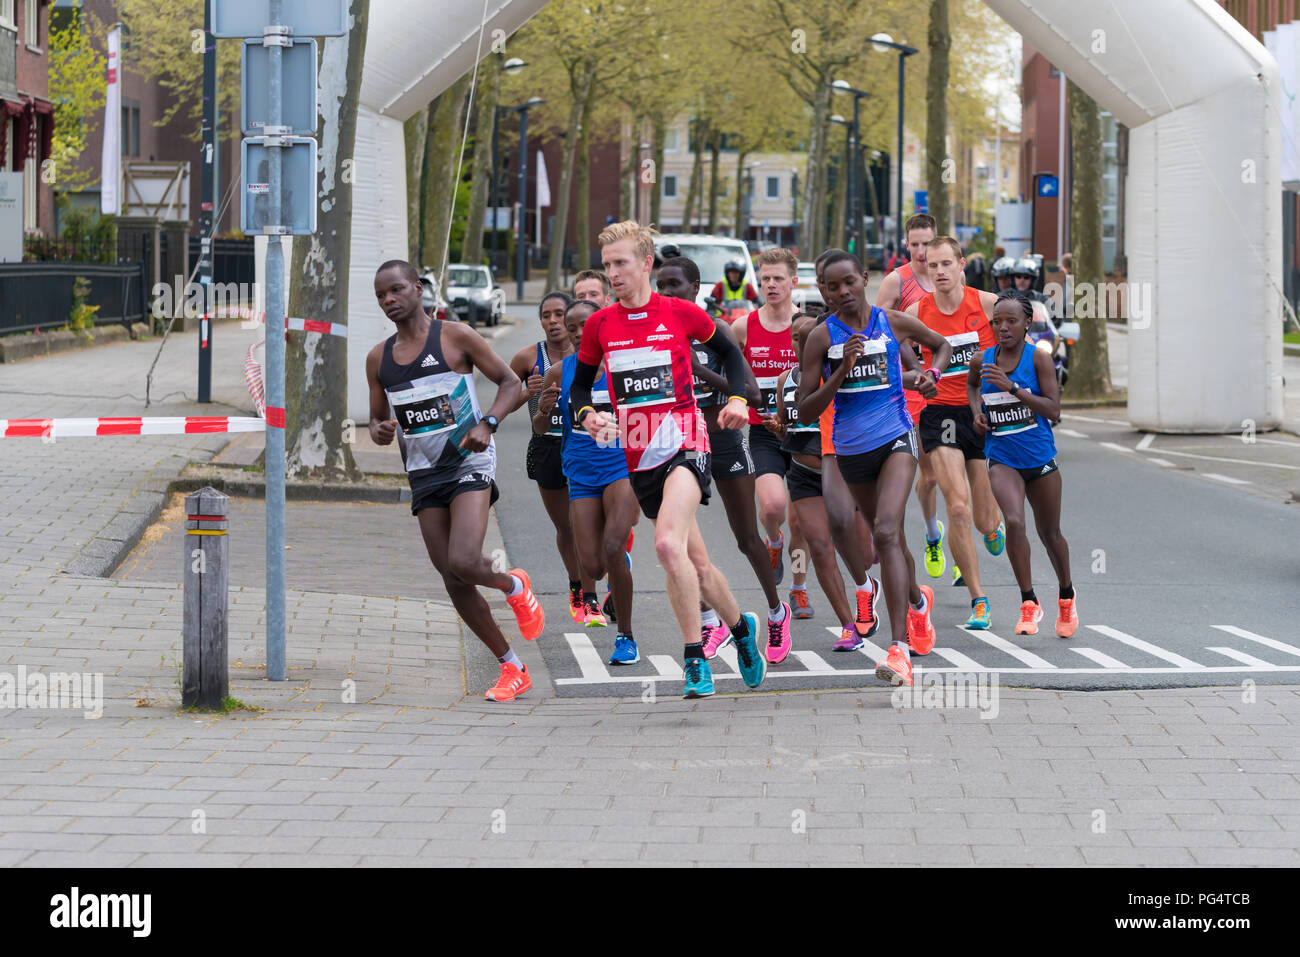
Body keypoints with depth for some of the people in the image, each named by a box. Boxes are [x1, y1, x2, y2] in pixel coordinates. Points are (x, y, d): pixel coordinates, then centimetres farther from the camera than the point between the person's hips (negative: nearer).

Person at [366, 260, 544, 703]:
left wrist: (487, 424, -17)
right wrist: (380, 432, -8)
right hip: (423, 472, 5)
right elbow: (378, 422, 17)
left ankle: (514, 587, 11)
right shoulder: (378, 358, 9)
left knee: (463, 562, -24)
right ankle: (512, 669, 15)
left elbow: (510, 382, -1)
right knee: (453, 581, 2)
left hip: (469, 463, -5)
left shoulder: (455, 337, -5)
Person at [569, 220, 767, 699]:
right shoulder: (599, 325, 4)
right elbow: (580, 384, 15)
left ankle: (695, 660, -20)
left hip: (684, 443, -5)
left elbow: (729, 352, 13)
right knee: (696, 563, 13)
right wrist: (586, 415, -6)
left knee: (668, 543, -27)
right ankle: (741, 627, 39)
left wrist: (737, 398, -2)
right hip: (639, 457, 5)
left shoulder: (680, 313, -3)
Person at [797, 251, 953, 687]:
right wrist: (842, 371, -20)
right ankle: (918, 601, 54)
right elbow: (806, 412, -8)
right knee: (888, 539, 19)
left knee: (886, 533, -23)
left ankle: (899, 649, -30)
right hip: (852, 450, 3)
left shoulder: (894, 323, -2)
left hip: (895, 439, -3)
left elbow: (943, 344, 19)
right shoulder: (821, 337, -5)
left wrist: (931, 373, -2)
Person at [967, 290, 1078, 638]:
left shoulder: (1038, 358, -9)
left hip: (1040, 457, -1)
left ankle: (1066, 596, 39)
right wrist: (976, 410, 5)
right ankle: (1029, 604, -14)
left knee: (1050, 533, 14)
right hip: (1002, 460, 1)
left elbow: (1053, 409, -14)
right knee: (1014, 522, -23)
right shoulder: (982, 360, 0)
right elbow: (971, 383, 25)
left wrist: (1012, 388, -23)